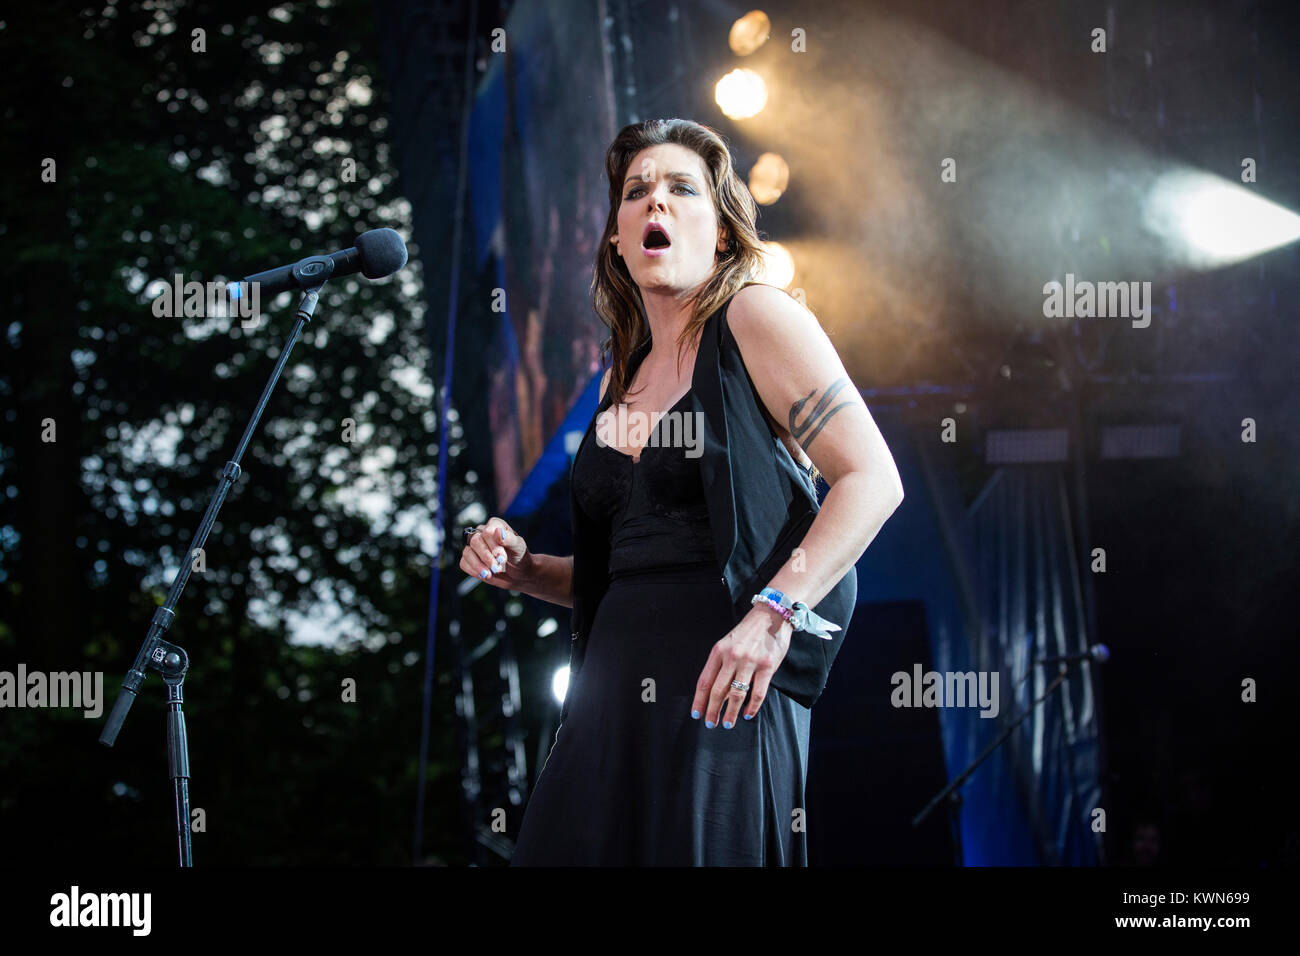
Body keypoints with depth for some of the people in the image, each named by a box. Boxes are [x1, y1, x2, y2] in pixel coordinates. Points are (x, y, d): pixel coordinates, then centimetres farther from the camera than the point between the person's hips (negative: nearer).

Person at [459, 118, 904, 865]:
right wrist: (526, 571, 8)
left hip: (720, 697, -6)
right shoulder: (623, 378, 19)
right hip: (614, 703, 6)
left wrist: (773, 613, -20)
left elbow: (874, 480, -10)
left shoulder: (755, 318, 0)